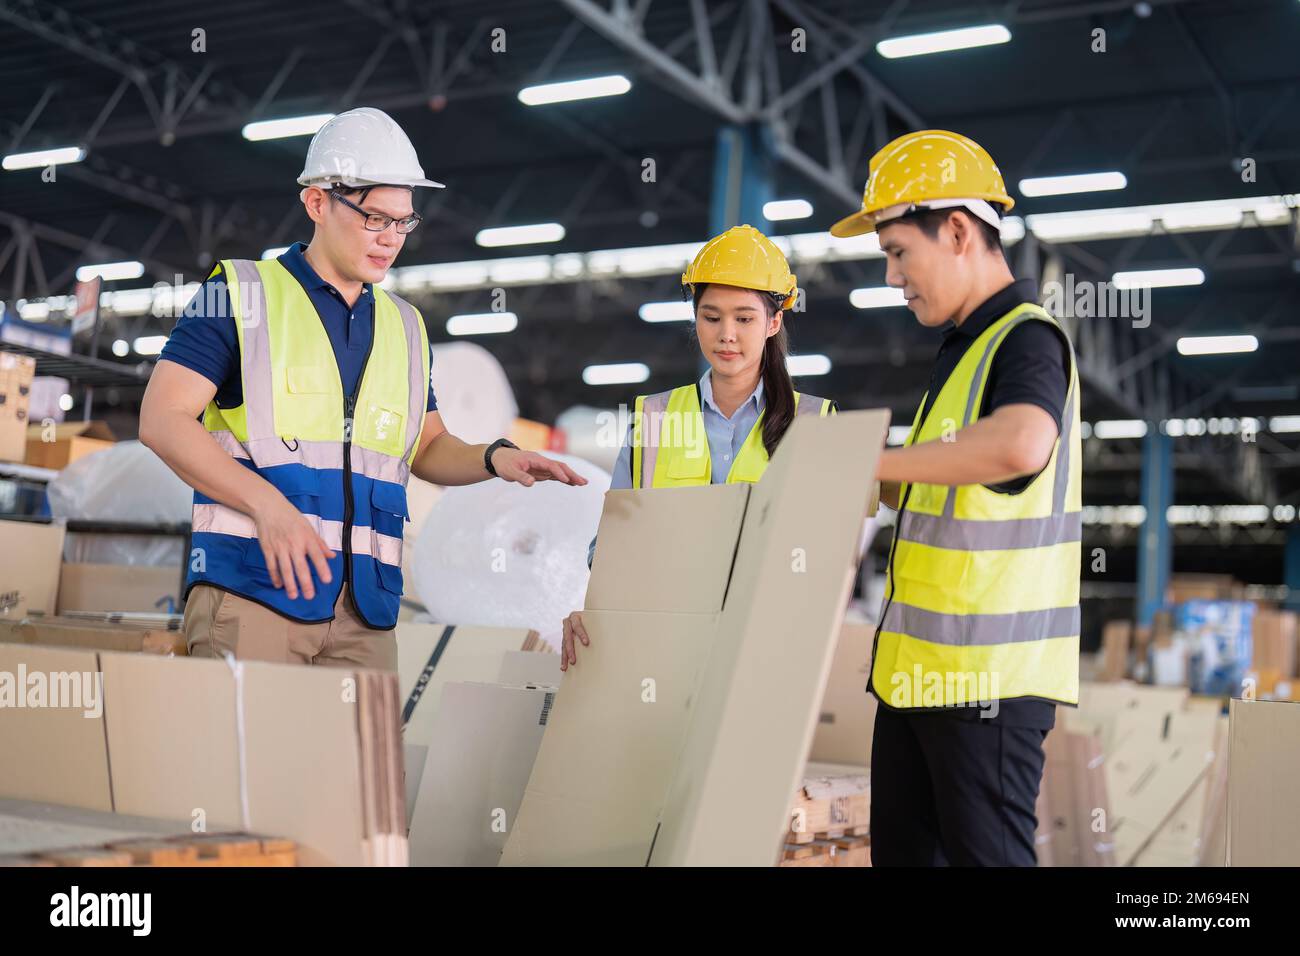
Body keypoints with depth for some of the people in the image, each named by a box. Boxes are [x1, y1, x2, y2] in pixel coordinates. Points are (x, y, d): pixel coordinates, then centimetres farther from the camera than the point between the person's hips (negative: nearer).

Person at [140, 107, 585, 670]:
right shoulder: (241, 294, 3)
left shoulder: (405, 327, 19)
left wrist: (493, 458, 4)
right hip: (253, 584, -4)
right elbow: (162, 418, -4)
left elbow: (427, 447, 28)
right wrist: (266, 502, -18)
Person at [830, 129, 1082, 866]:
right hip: (920, 666, 10)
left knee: (986, 852, -1)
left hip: (987, 675, -10)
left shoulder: (1027, 339, -13)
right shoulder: (966, 347, 17)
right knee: (901, 849, 16)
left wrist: (869, 459, -26)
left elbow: (1020, 446, -36)